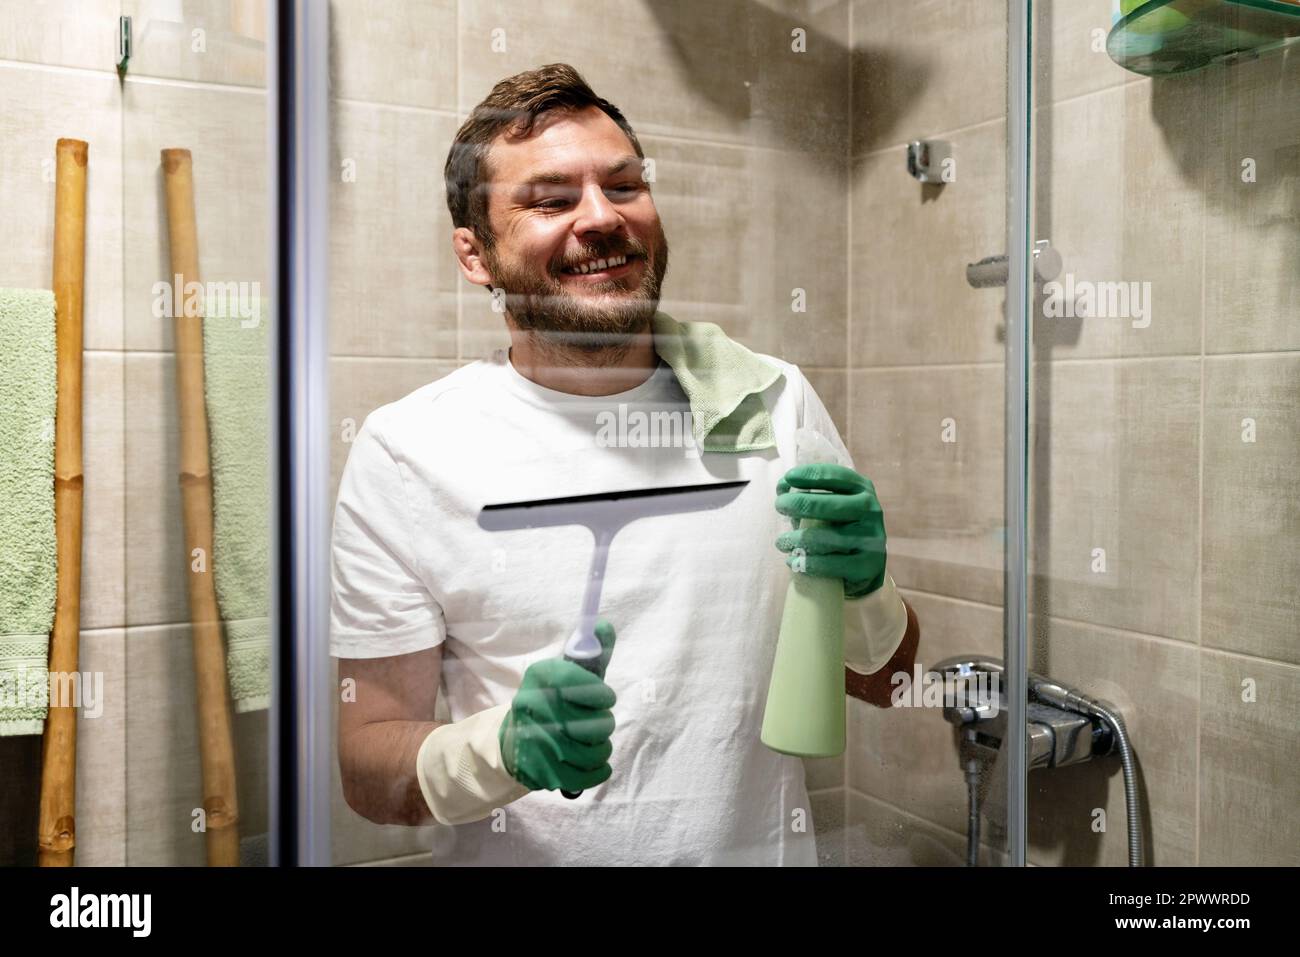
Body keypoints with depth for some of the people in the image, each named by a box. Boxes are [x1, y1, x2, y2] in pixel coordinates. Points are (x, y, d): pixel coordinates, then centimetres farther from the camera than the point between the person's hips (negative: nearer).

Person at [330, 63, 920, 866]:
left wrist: (862, 594, -15)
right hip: (522, 853, -1)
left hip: (762, 844, 2)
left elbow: (889, 682, 4)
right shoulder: (406, 452, -10)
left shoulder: (771, 399, -2)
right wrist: (505, 748, -24)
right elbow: (370, 766, -7)